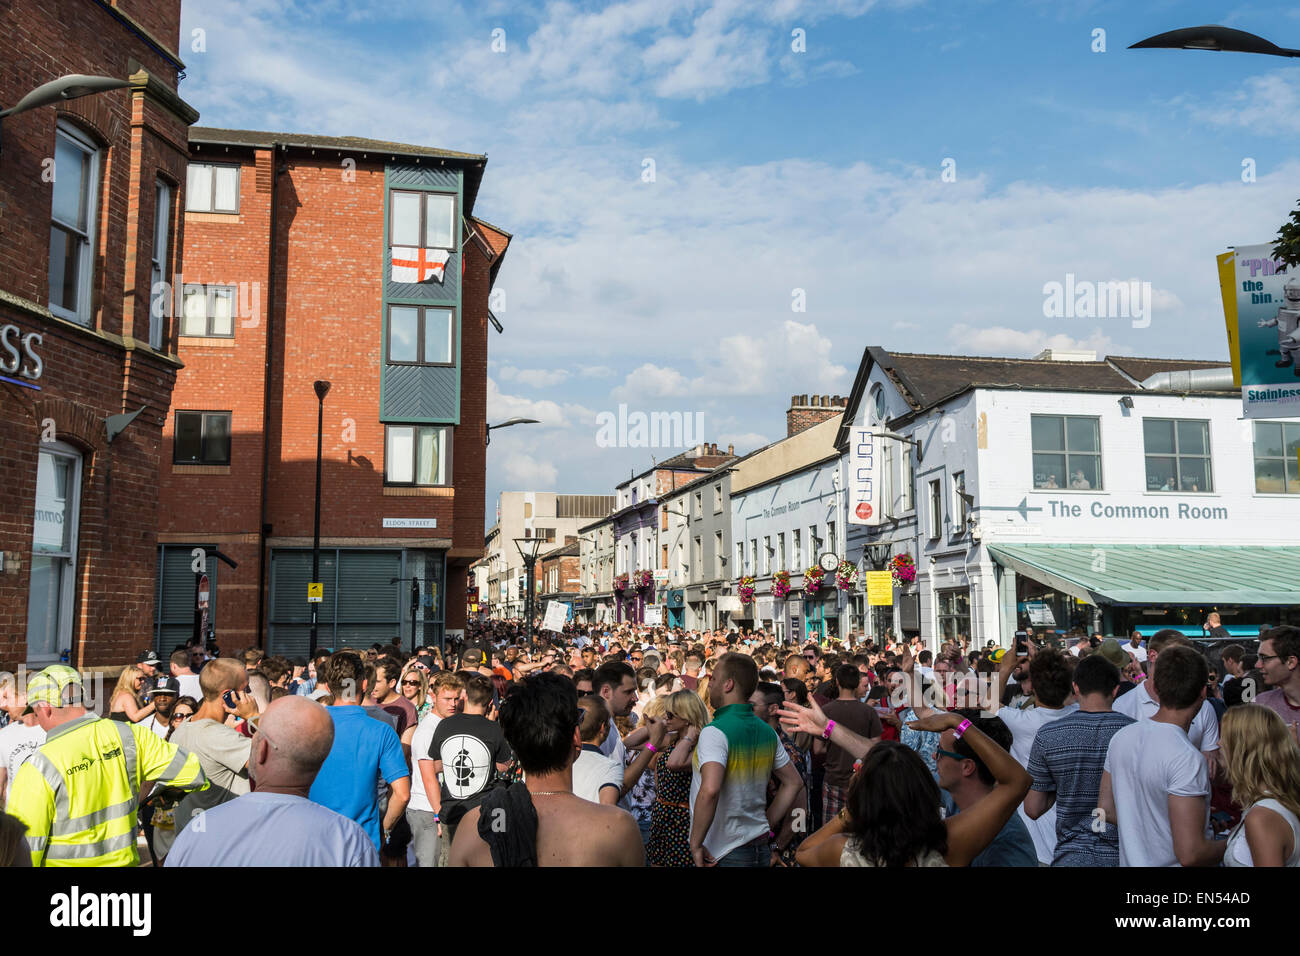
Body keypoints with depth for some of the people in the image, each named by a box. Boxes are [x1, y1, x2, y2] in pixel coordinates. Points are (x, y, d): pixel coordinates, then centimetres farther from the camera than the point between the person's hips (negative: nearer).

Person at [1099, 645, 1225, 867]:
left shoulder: (1121, 738, -2)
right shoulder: (1187, 758, -25)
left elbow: (1106, 810, 7)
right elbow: (1190, 854, -27)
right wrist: (1231, 845, -9)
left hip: (1130, 860, 7)